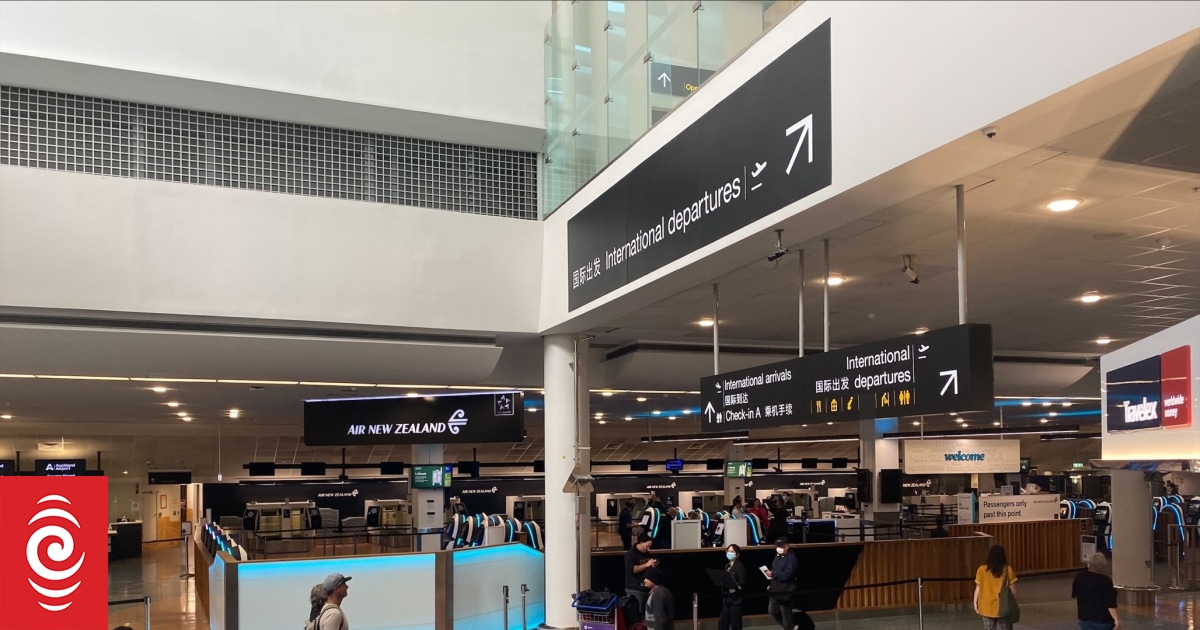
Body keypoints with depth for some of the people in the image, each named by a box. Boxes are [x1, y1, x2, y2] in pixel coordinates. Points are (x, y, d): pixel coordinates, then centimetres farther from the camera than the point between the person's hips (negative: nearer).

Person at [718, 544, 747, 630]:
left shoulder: (740, 566, -9)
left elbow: (742, 583, -17)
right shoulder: (727, 566, 15)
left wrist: (735, 588, -32)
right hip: (726, 598, 8)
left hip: (735, 598, -8)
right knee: (722, 622, 7)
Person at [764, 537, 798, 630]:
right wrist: (771, 584, 7)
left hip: (785, 590, -8)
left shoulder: (791, 558, -14)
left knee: (785, 613, 1)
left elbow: (787, 574, -23)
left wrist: (773, 574, -25)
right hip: (775, 589, 8)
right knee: (772, 610, 9)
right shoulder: (777, 556, 12)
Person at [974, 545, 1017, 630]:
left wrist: (975, 603, 6)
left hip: (987, 607, 1)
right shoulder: (1008, 570, -7)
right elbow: (1013, 589, -4)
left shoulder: (982, 570, -7)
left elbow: (978, 588, -4)